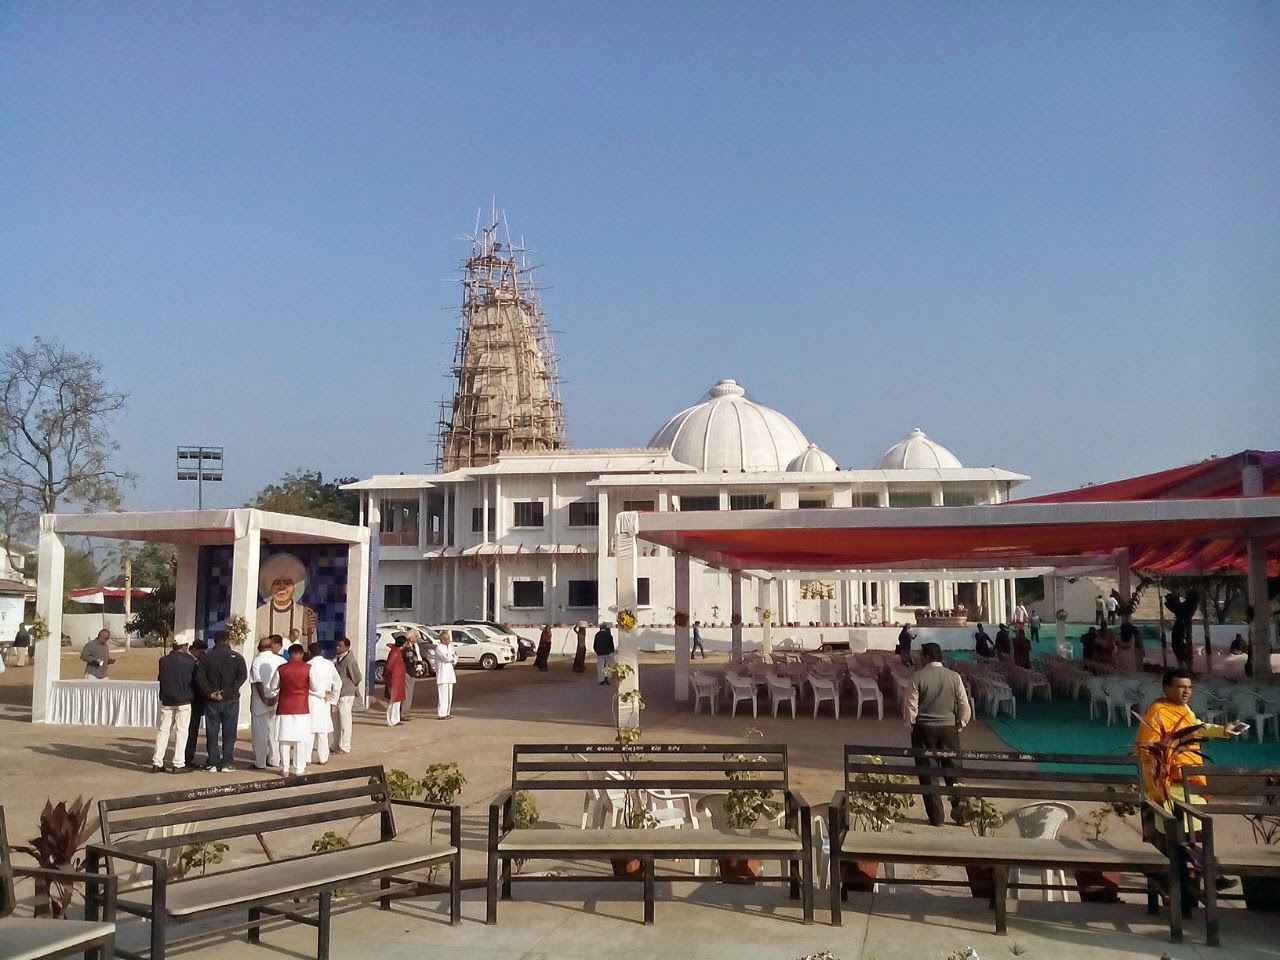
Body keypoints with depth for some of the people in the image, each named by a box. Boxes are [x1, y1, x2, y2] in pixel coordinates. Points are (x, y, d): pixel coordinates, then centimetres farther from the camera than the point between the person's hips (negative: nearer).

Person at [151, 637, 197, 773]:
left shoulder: (163, 660, -1)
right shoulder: (190, 661, -11)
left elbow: (158, 677, 9)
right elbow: (196, 679, -1)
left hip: (166, 701, 3)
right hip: (184, 702, -3)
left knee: (163, 730, 11)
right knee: (181, 731, 2)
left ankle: (157, 763, 9)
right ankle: (178, 764, 0)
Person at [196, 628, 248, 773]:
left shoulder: (207, 657, 3)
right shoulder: (236, 657, -1)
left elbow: (199, 677, -7)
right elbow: (242, 676, -14)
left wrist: (209, 692, -10)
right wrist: (228, 691, -14)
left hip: (212, 701, 1)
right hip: (231, 700, -1)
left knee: (212, 733, 7)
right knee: (229, 733, 5)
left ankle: (213, 763, 6)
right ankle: (227, 763, 4)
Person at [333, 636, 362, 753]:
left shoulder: (350, 661, -17)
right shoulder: (338, 659, 9)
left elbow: (358, 678, -12)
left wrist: (355, 687, 3)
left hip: (346, 695, -9)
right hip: (337, 693, 9)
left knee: (345, 722, -1)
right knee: (336, 721, 15)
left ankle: (345, 747, 6)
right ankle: (337, 745, 26)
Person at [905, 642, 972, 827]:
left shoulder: (917, 677, -9)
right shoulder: (954, 677, -2)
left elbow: (911, 706, -8)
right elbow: (965, 707, -1)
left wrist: (912, 725, 8)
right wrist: (960, 725, 13)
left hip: (924, 730, -2)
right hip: (949, 729, 2)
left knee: (928, 774, 6)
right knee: (953, 772, 12)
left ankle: (936, 817, 8)